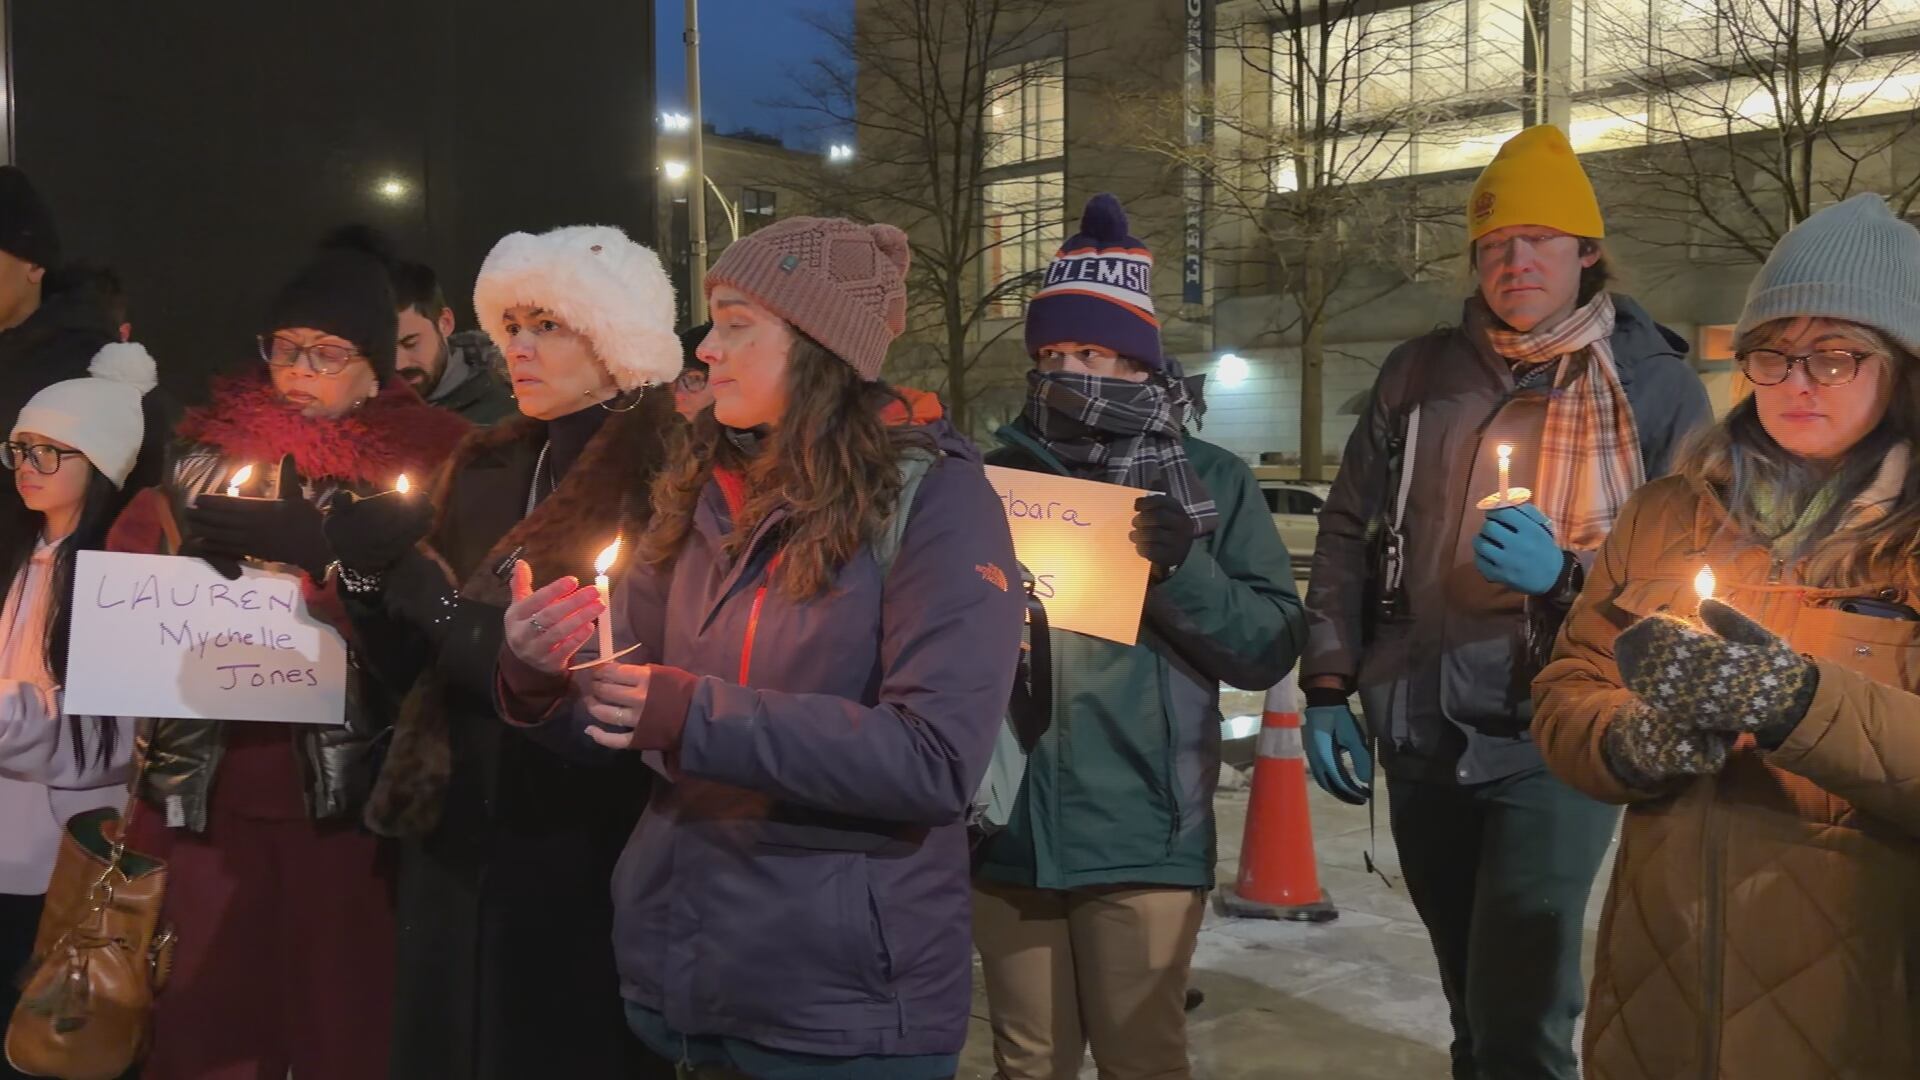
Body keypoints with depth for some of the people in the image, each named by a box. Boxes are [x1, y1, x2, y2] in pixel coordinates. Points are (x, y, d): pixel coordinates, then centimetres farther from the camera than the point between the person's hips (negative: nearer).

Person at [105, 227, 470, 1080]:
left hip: (347, 784, -3)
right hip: (211, 780, 3)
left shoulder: (420, 458, 1)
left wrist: (322, 549, -21)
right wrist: (189, 543, -6)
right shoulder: (216, 444, 12)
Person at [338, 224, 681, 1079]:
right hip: (453, 842, 6)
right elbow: (415, 668, 9)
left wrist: (419, 578, -21)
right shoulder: (483, 471, 8)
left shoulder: (660, 485, -13)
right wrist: (366, 568, -10)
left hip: (585, 856, -6)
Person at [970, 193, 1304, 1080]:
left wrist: (1183, 570, -21)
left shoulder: (1210, 480, 1)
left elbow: (1273, 647, -5)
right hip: (1008, 827, 3)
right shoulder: (1001, 473, 7)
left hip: (1142, 833, -2)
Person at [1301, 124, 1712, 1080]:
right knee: (1473, 1003, 17)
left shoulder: (1658, 389, -1)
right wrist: (1327, 687, 4)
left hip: (1551, 741, -3)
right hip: (1421, 736, 4)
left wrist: (1564, 574, -20)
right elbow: (1348, 530, 10)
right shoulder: (1419, 374, 7)